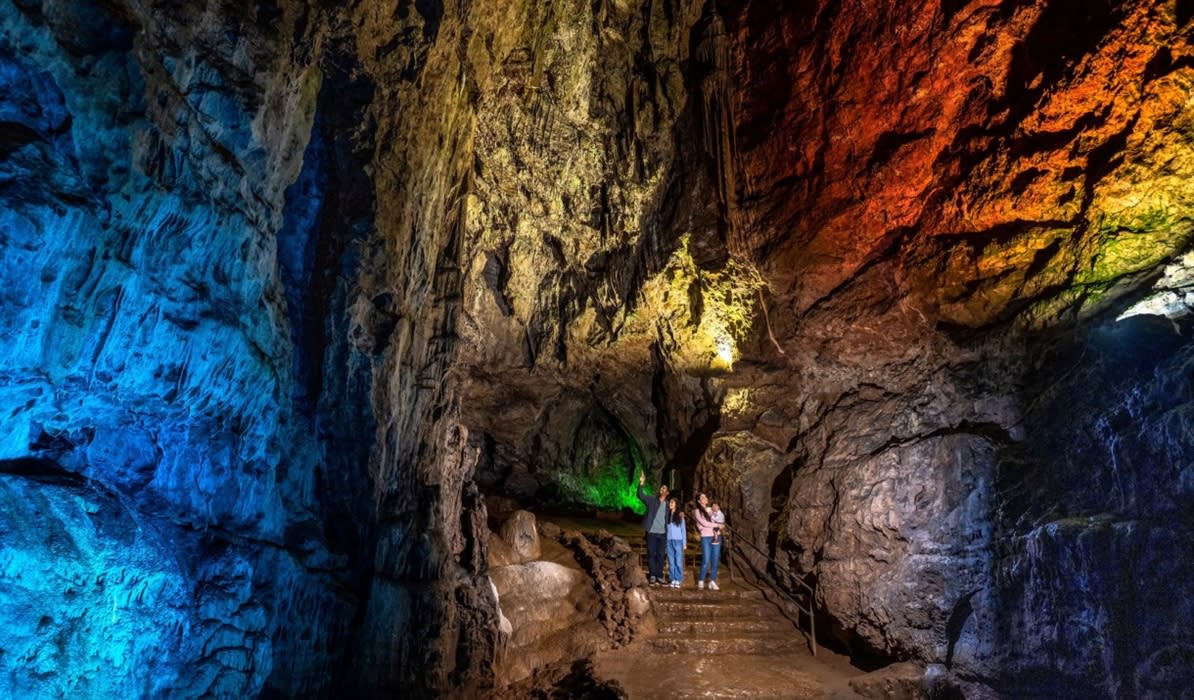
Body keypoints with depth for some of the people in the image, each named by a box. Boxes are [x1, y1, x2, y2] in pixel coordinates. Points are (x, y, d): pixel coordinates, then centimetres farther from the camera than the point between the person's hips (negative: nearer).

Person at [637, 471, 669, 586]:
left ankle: (659, 577, 13)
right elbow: (640, 495, -16)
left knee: (660, 555, 7)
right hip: (651, 532, -3)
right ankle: (652, 576, 9)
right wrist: (641, 483, -30)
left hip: (662, 533, 3)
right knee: (651, 554, 1)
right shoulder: (652, 499, 0)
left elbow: (668, 519, 16)